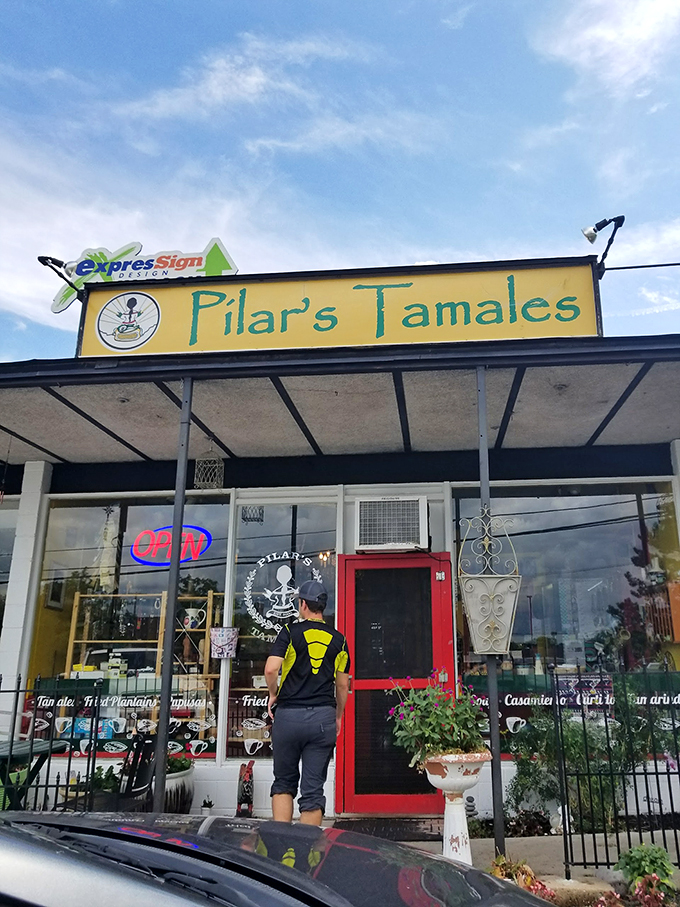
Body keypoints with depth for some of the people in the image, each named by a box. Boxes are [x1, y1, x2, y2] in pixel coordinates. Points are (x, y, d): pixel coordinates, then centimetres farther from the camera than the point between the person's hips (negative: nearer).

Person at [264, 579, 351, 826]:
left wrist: (273, 695, 6)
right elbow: (342, 685, 12)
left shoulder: (290, 631, -1)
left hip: (288, 715, -1)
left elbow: (271, 669, -13)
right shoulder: (338, 639, 8)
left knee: (283, 783, 14)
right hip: (323, 717, 2)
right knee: (313, 788, 7)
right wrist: (338, 716, 24)